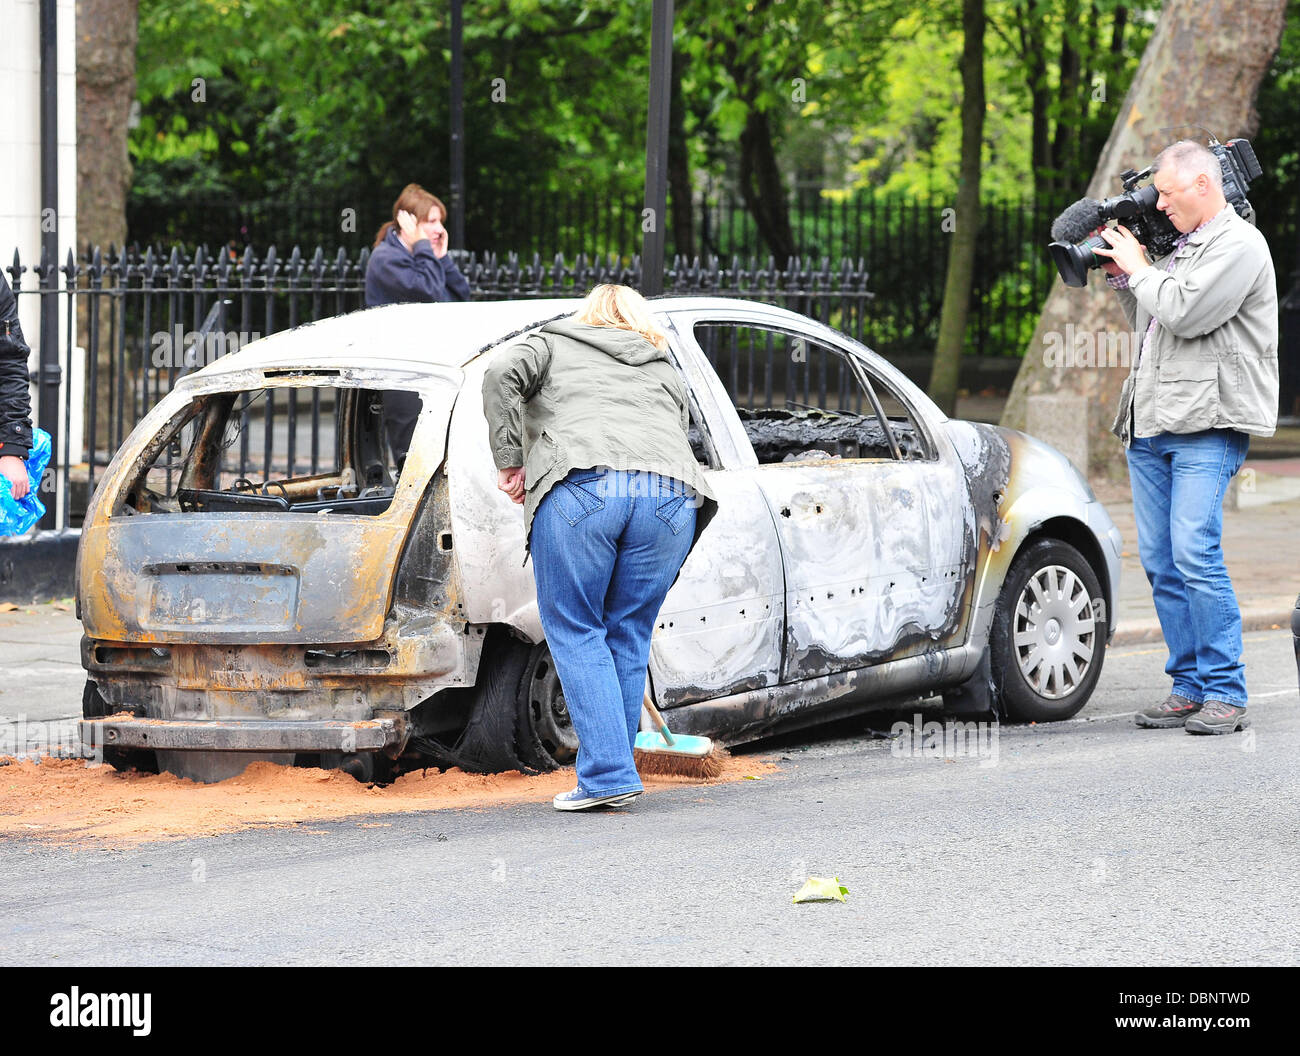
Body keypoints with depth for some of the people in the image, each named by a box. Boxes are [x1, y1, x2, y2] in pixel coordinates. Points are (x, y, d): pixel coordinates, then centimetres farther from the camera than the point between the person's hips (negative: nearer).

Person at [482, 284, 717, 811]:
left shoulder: (552, 346, 27)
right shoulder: (667, 375, 37)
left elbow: (502, 376, 6)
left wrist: (509, 460, 8)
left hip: (581, 486, -3)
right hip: (671, 492, 3)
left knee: (575, 632, 3)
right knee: (628, 638, 12)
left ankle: (608, 773, -7)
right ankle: (607, 775, 12)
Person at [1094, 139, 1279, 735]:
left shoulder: (1238, 244, -6)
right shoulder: (1183, 246, 21)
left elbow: (1185, 314, -17)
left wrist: (1139, 269, -4)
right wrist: (1122, 279, 14)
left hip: (1207, 428, -9)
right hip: (1150, 428, 9)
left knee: (1195, 556, -16)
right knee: (1161, 563, 6)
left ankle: (1226, 694, -12)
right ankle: (1189, 686, 11)